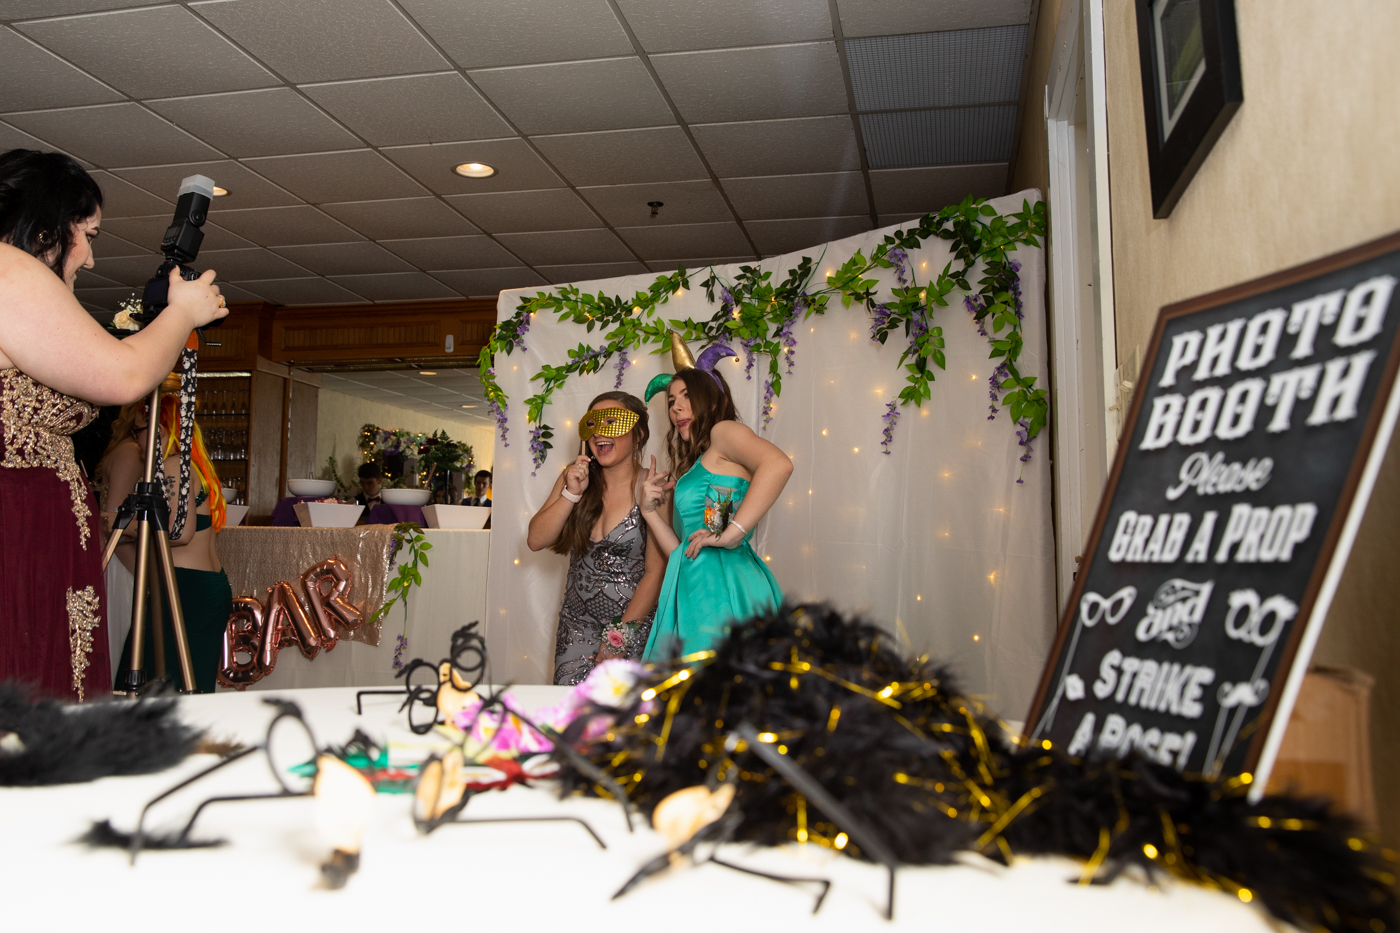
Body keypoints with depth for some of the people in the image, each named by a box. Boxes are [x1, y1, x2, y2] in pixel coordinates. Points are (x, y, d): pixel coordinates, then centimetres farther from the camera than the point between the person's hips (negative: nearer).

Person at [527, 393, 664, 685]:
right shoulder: (574, 477, 4)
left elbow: (655, 573, -12)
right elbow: (536, 540, -2)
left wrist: (618, 638, -13)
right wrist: (572, 493, -14)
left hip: (634, 621, -3)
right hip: (578, 622, 4)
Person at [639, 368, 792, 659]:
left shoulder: (723, 431, 3)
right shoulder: (692, 471, 28)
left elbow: (779, 464, -21)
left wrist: (732, 533, -21)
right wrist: (650, 511, 12)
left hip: (722, 582, -8)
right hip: (695, 592, 8)